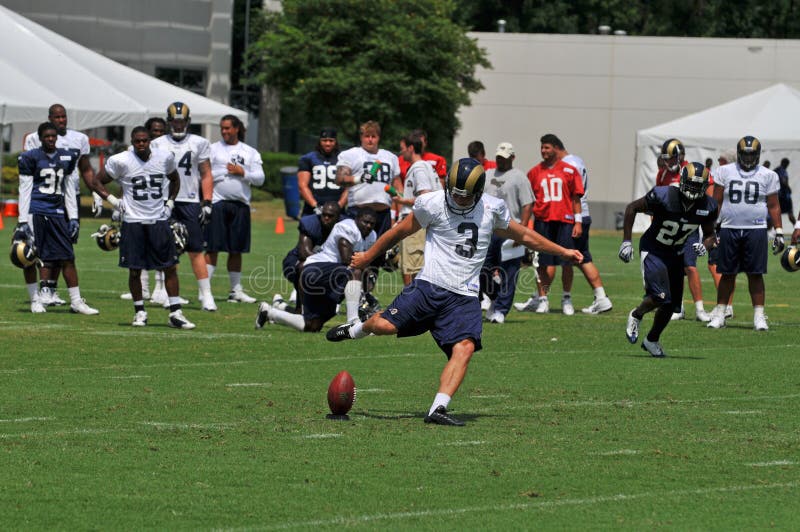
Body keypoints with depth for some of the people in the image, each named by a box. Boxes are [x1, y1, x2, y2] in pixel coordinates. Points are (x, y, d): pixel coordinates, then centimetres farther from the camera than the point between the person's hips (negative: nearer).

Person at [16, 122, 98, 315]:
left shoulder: (66, 158, 12)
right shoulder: (31, 158, -1)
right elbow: (24, 191, -3)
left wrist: (73, 218, 13)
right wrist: (23, 221, -7)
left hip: (57, 212, 4)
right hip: (35, 210, -4)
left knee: (67, 258, 2)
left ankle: (76, 301, 6)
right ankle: (35, 300, 10)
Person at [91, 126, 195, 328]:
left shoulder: (165, 157, 2)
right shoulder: (120, 161, -8)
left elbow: (175, 179, 23)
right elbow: (97, 182, 3)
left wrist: (170, 202, 12)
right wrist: (114, 201, -6)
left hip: (159, 220, 2)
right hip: (133, 221, -2)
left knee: (170, 267, -1)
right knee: (135, 270, 2)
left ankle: (175, 313, 4)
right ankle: (139, 312, 16)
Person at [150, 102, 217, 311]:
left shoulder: (199, 143, 7)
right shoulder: (157, 144, 9)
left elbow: (206, 175, 8)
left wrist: (207, 203, 0)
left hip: (190, 202, -1)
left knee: (196, 251, -6)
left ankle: (206, 295, -7)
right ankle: (170, 295, 10)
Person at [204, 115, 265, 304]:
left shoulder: (250, 153, 11)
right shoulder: (213, 149, 5)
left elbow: (260, 179, 4)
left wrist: (242, 172, -8)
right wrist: (224, 172, -11)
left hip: (240, 205, 3)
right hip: (218, 203, -3)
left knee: (236, 250, 9)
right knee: (213, 248, -7)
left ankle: (236, 290, 16)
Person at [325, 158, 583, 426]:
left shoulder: (492, 209, 6)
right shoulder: (432, 204, -3)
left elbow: (523, 235, 23)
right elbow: (400, 231, 12)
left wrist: (562, 252, 26)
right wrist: (368, 256, 22)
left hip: (464, 297, 2)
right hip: (430, 285, -2)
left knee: (464, 349, -20)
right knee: (385, 326, -17)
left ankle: (438, 409, -21)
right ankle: (357, 328, 20)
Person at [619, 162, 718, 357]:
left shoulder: (707, 206, -13)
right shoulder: (664, 196, -26)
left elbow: (710, 234, 4)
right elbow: (632, 208, -11)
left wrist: (705, 245, -21)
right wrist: (626, 241, -13)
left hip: (676, 253, 6)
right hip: (653, 250, -5)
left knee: (672, 304, 7)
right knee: (660, 297, -21)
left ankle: (652, 340, 31)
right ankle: (636, 316, 13)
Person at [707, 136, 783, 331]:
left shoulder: (767, 176, 5)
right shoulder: (725, 172, 6)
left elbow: (773, 206, 8)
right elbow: (716, 202, 7)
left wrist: (779, 232, 3)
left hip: (756, 230, -1)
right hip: (729, 229, 1)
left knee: (756, 275, -1)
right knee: (727, 274, 5)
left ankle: (759, 316, 3)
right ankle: (719, 314, 13)